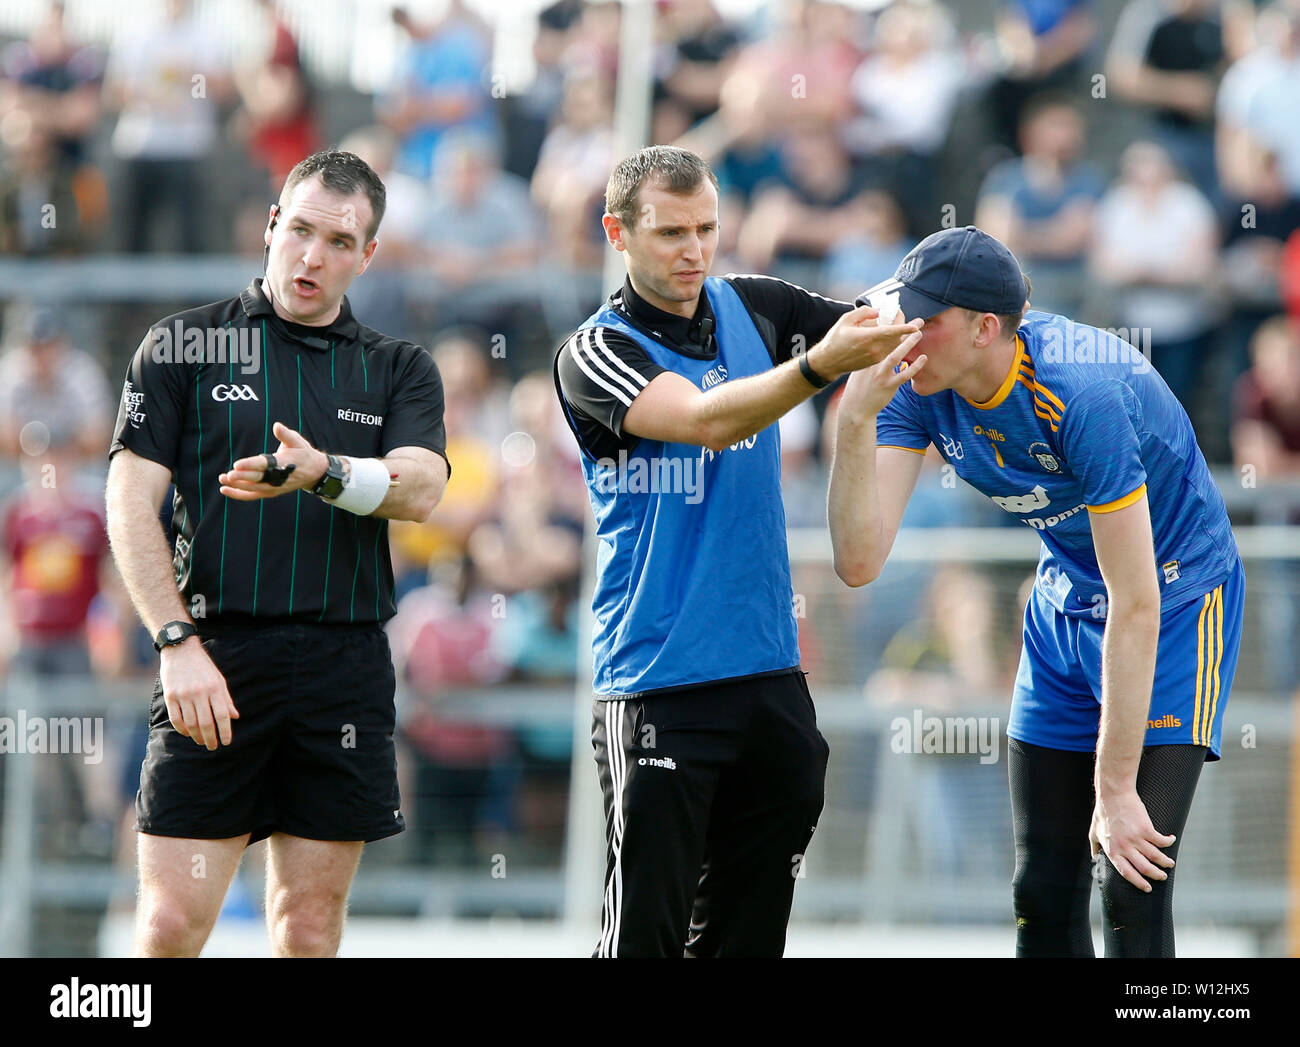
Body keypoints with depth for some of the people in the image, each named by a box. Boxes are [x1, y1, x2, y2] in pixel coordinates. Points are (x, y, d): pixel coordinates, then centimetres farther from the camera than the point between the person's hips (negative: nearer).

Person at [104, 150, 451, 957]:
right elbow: (131, 499, 0)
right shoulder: (184, 346, 7)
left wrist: (324, 472, -26)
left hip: (347, 670, 2)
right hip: (215, 659, -2)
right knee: (170, 925, -9)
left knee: (310, 929, 4)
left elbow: (419, 490, -5)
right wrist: (177, 643, -12)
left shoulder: (401, 370, 13)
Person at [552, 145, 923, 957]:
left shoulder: (755, 307, 10)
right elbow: (706, 420, -24)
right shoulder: (594, 355, -7)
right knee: (647, 927, -8)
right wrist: (819, 363, -39)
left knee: (751, 927, 9)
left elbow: (884, 336, 12)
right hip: (658, 684, -5)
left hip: (770, 669, 6)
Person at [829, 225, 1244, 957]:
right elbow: (860, 561, -20)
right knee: (1044, 893, 6)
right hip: (1067, 602, 7)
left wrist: (1116, 790, -28)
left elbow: (1136, 605, -30)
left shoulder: (1083, 394, -33)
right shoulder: (917, 387, -14)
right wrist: (856, 422, -35)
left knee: (1133, 891, -18)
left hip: (1180, 601, -7)